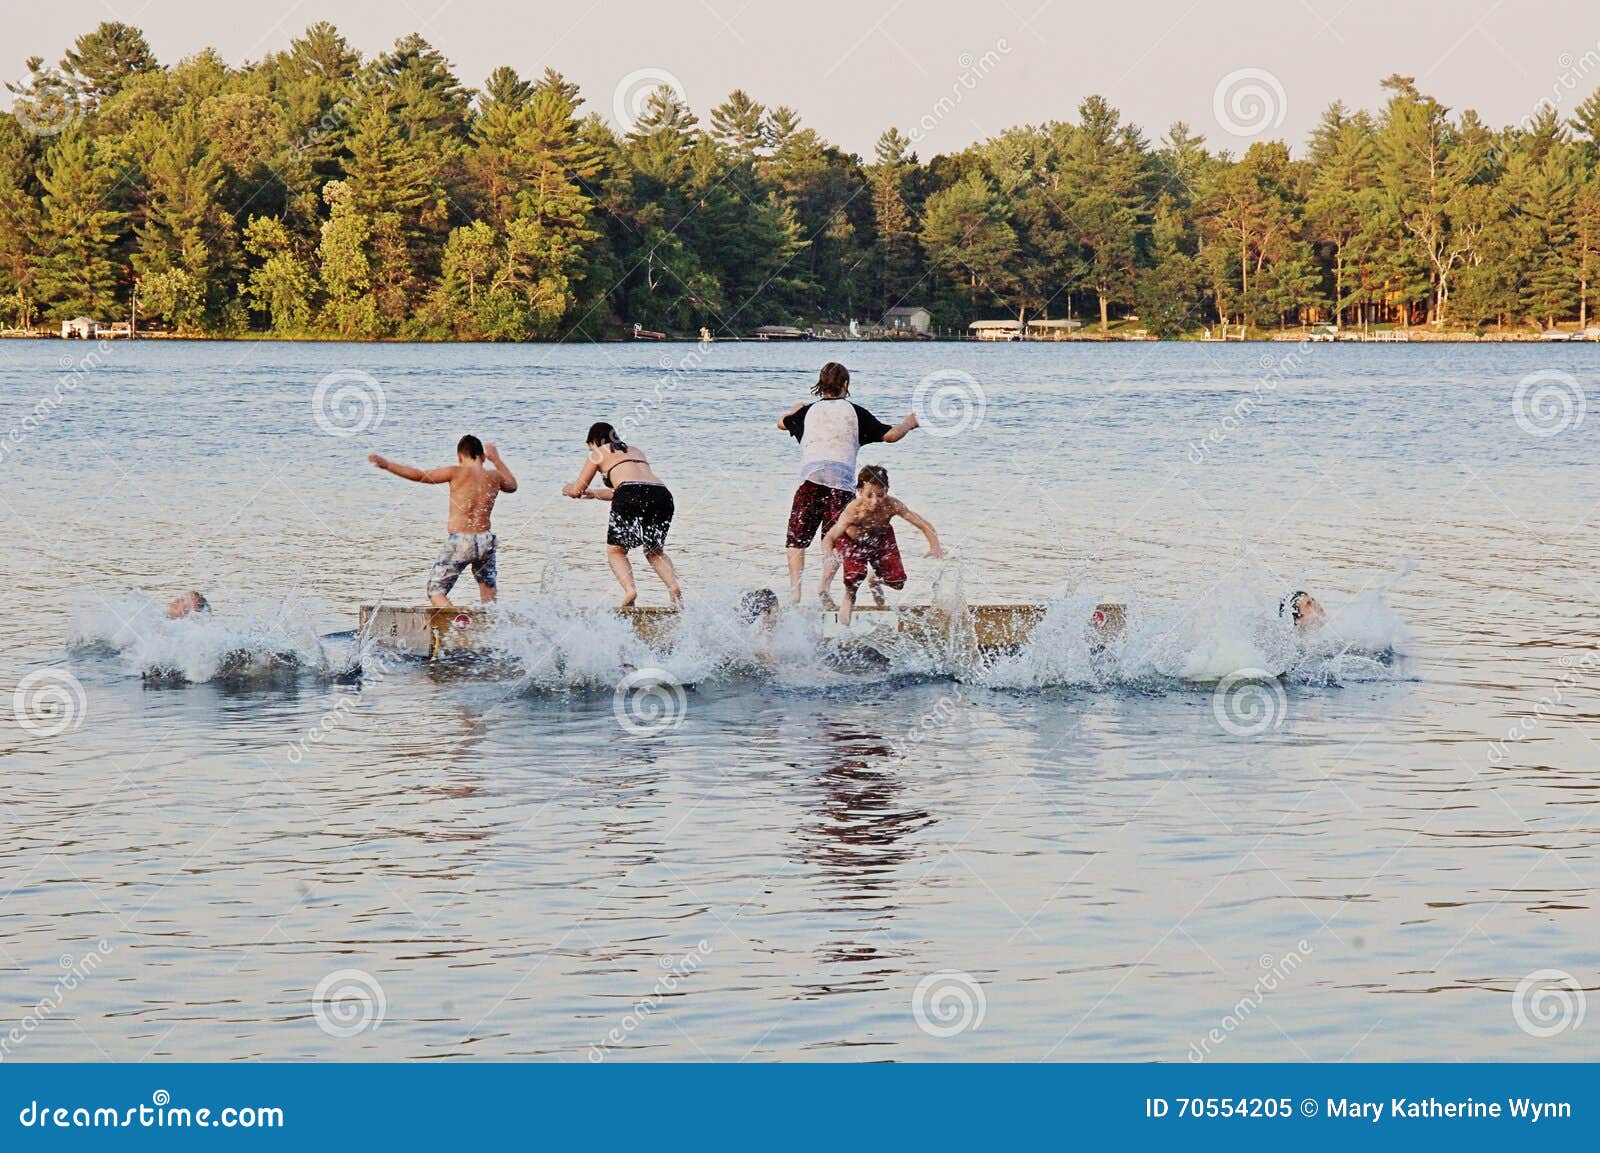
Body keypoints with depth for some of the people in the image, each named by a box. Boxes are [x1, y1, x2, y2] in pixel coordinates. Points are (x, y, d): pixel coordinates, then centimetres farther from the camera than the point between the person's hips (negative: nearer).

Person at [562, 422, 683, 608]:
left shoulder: (599, 454, 20)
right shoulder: (636, 450, 35)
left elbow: (576, 490, 25)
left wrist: (567, 488, 48)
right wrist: (594, 493, 56)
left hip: (631, 496, -5)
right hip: (661, 494, 5)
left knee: (615, 550, 13)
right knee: (655, 551, 24)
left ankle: (630, 589, -13)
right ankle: (674, 587, -1)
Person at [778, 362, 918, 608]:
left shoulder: (808, 412, 21)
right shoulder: (854, 412, 14)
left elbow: (782, 423, 42)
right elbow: (890, 435, 11)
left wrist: (794, 411, 65)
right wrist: (909, 423, 32)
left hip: (810, 477, 1)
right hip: (842, 481, -1)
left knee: (797, 541, 4)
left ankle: (795, 589, -14)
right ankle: (825, 585, -17)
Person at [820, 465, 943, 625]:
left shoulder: (892, 505, -34)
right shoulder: (854, 510, -40)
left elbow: (924, 525, -29)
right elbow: (829, 538, -42)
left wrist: (934, 547, -46)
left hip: (881, 537, 3)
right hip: (852, 540, -3)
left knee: (897, 581, -3)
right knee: (856, 574, -26)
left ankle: (876, 579, 34)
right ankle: (849, 601, 7)